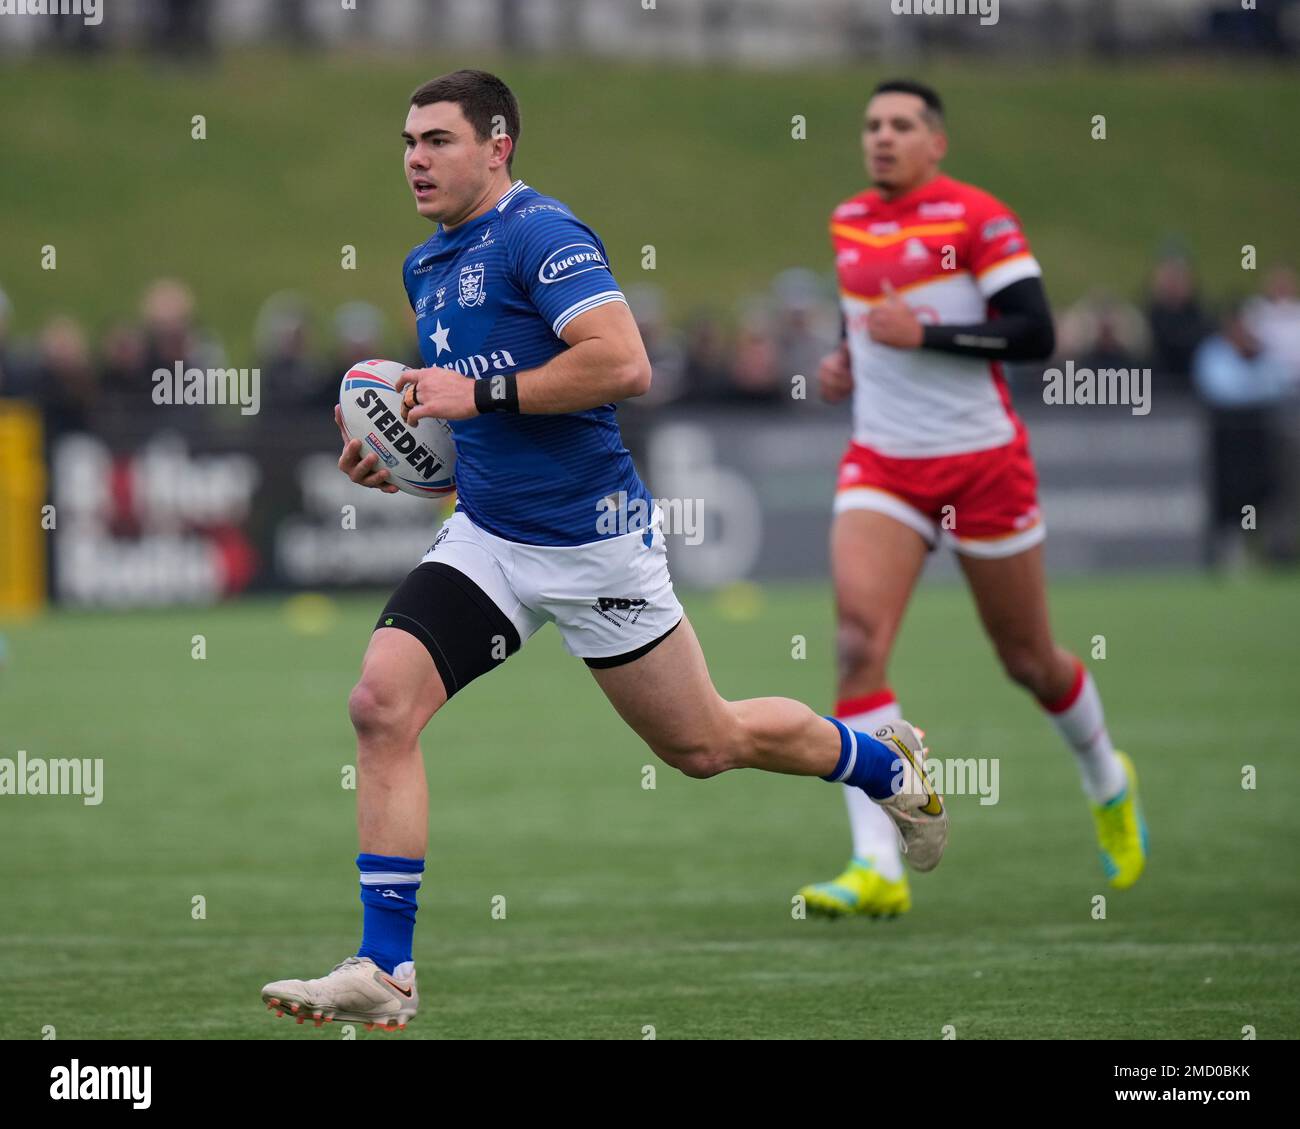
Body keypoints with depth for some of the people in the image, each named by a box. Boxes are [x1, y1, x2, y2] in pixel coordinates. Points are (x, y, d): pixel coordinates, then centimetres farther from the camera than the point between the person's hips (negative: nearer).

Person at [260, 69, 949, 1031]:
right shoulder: (427, 266, 11)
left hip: (592, 539, -7)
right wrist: (397, 455, 8)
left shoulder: (540, 234, -16)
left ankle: (888, 763, 39)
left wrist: (480, 393, -24)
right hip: (486, 537, 7)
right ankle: (384, 974, -14)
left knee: (707, 746, 9)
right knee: (382, 703, -15)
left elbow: (624, 365, -28)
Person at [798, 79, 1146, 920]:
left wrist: (924, 333, -23)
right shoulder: (849, 223, 10)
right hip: (881, 465, 4)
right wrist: (846, 362, 8)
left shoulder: (978, 219, -9)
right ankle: (878, 869, -24)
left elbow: (1036, 334, -16)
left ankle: (1109, 781, 43)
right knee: (859, 640, -18)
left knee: (1030, 660, 9)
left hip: (982, 463, -4)